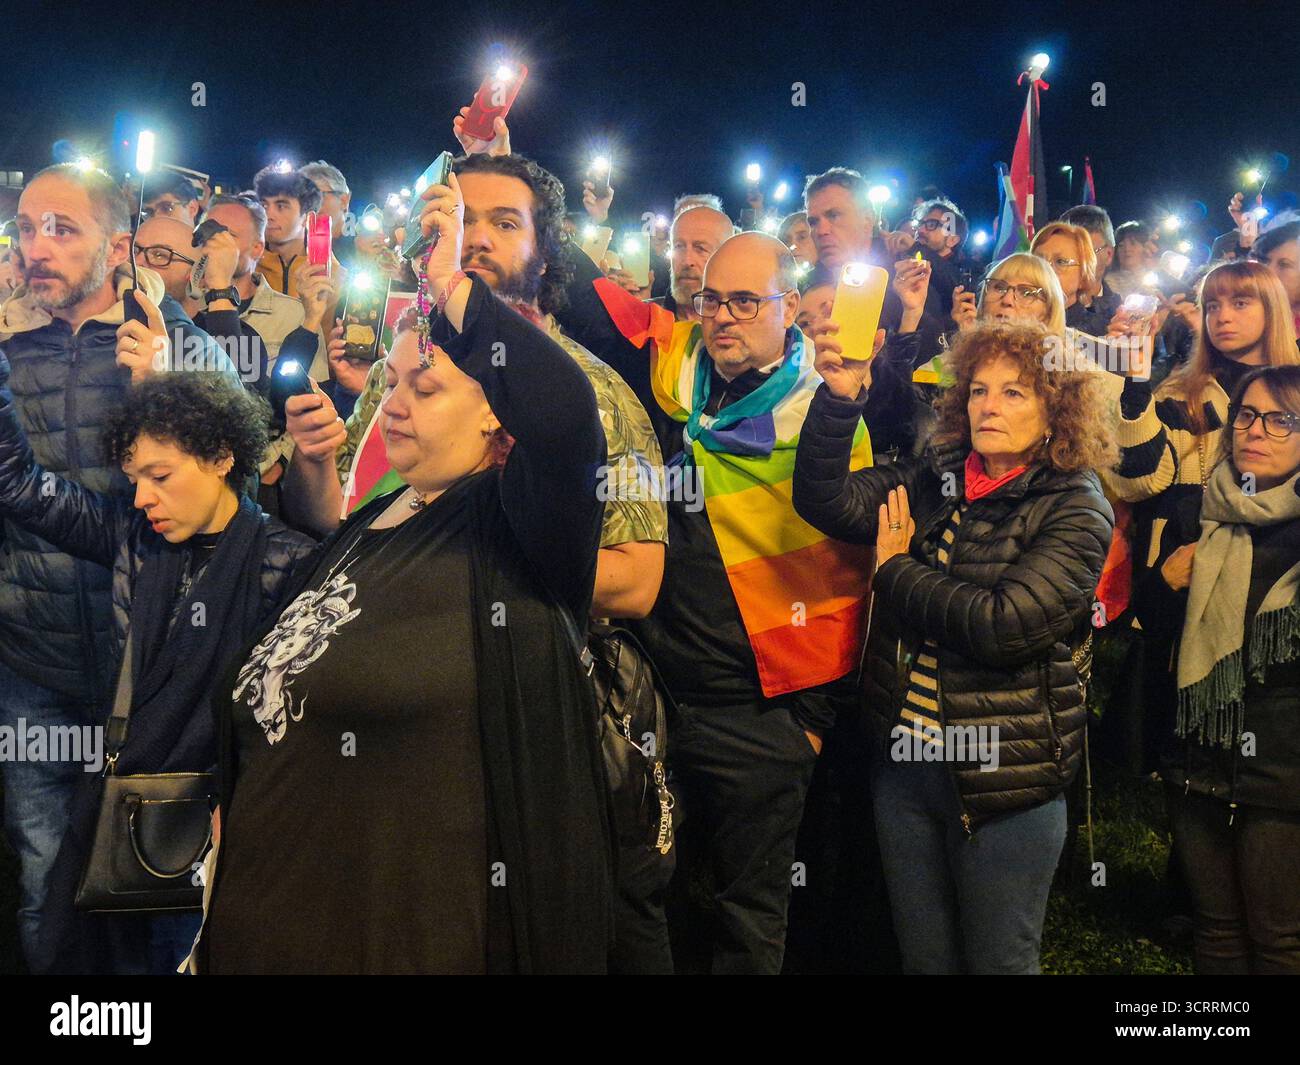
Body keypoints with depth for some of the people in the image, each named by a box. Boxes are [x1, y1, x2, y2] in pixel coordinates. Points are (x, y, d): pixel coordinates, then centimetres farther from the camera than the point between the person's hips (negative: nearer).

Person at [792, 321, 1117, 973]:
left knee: (997, 960, 11)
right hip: (902, 760, 5)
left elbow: (1002, 624, -22)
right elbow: (825, 499, -6)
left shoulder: (1074, 510, -10)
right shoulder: (932, 480, 6)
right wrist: (840, 397, -18)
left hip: (1004, 778, -5)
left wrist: (893, 571, -9)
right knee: (922, 957, 19)